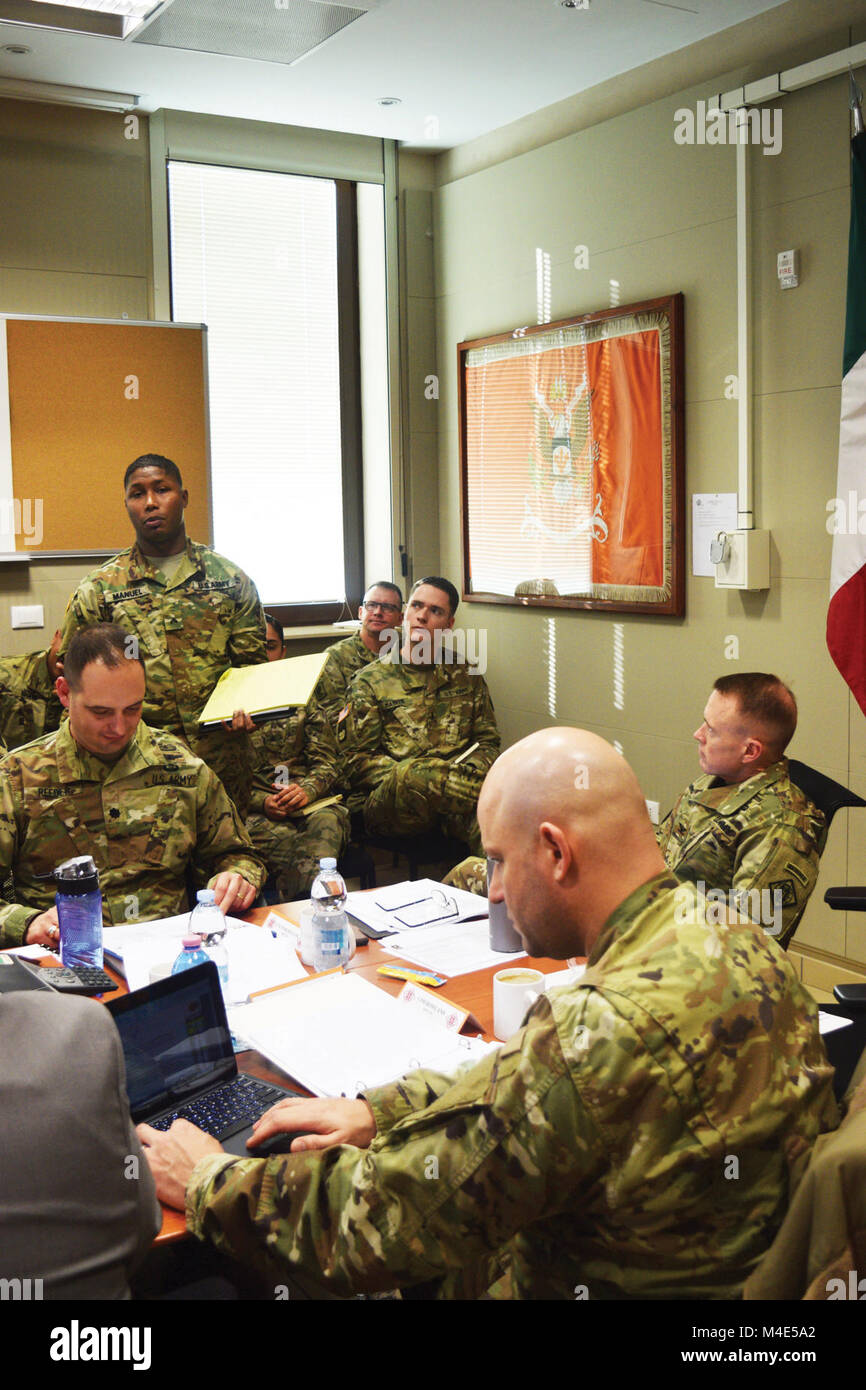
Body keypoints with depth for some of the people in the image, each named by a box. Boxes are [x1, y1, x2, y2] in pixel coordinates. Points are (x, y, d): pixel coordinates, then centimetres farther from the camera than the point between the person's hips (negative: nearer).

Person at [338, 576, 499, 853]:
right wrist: (408, 779, -13)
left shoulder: (467, 676, 22)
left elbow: (488, 741, 20)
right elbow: (356, 760, 5)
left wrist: (470, 772, -5)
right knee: (414, 771, -40)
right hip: (386, 800, -2)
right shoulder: (370, 681, 13)